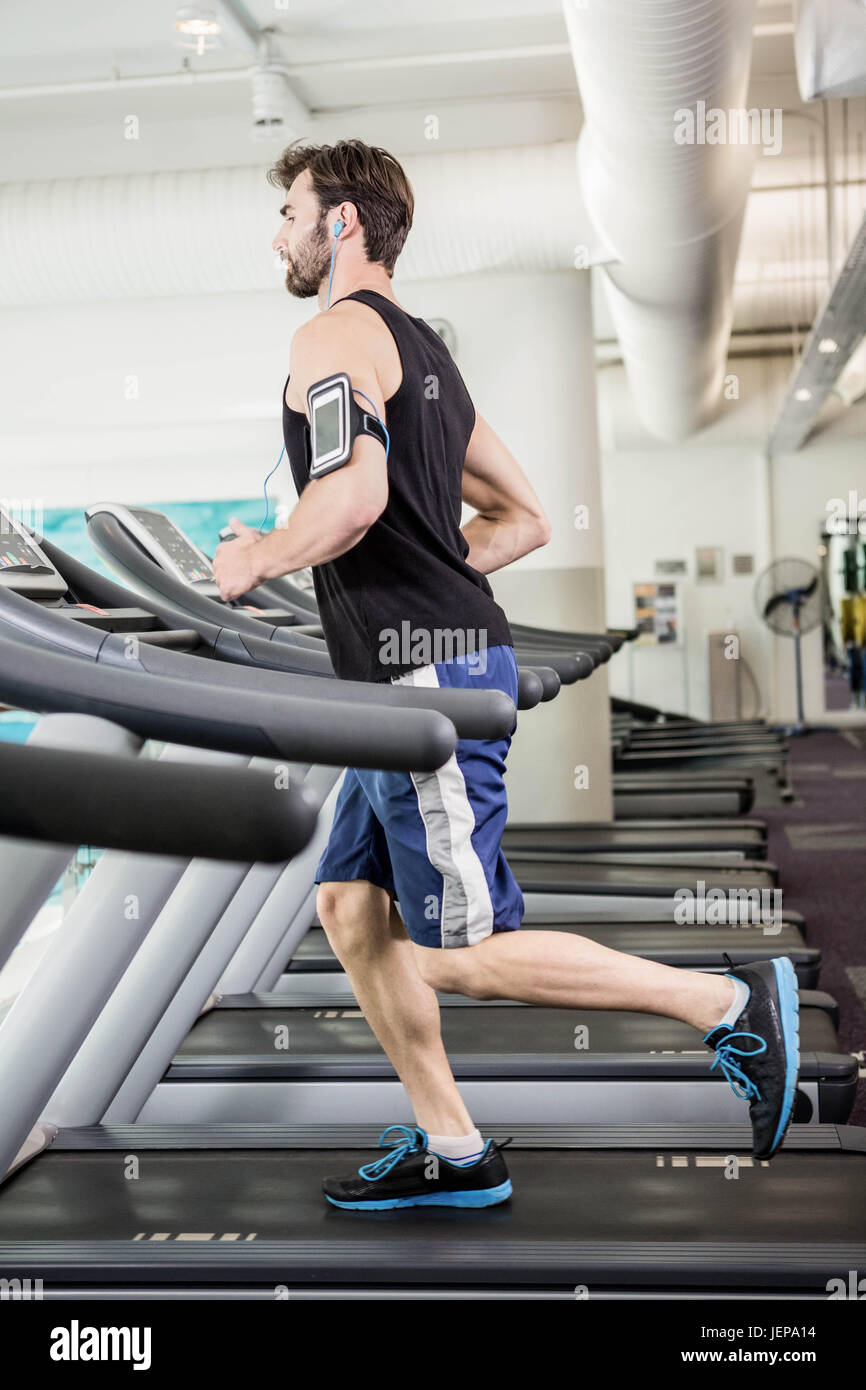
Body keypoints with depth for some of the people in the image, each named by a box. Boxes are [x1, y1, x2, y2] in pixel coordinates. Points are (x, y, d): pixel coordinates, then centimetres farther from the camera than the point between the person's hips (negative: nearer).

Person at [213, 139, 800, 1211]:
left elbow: (354, 497, -27)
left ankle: (731, 1005, 0)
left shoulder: (333, 335, -8)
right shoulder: (421, 348, 21)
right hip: (416, 676, 10)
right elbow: (523, 520, 22)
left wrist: (258, 560, -9)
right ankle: (450, 1153, 19)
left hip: (426, 678, -10)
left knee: (458, 953, -5)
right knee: (348, 903, 13)